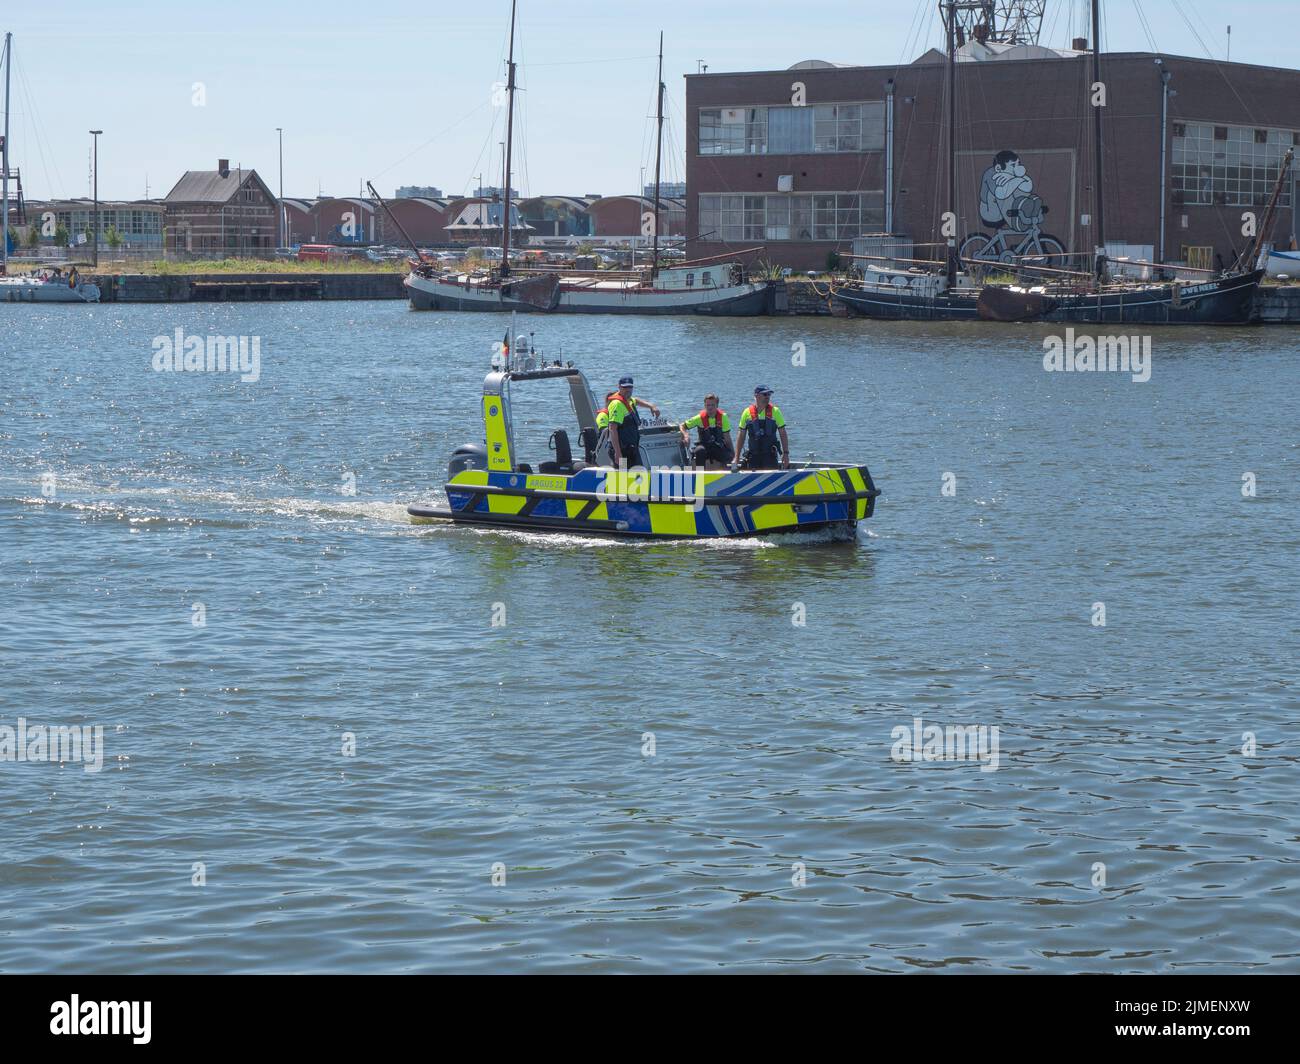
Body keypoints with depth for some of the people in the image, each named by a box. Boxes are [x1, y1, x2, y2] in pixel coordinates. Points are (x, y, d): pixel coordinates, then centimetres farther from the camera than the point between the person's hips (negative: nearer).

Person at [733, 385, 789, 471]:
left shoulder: (775, 411, 2)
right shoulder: (747, 412, 3)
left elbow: (783, 434, 4)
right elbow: (741, 437, 7)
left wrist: (785, 453, -4)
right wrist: (736, 458, 3)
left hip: (770, 454, -1)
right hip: (753, 455, 1)